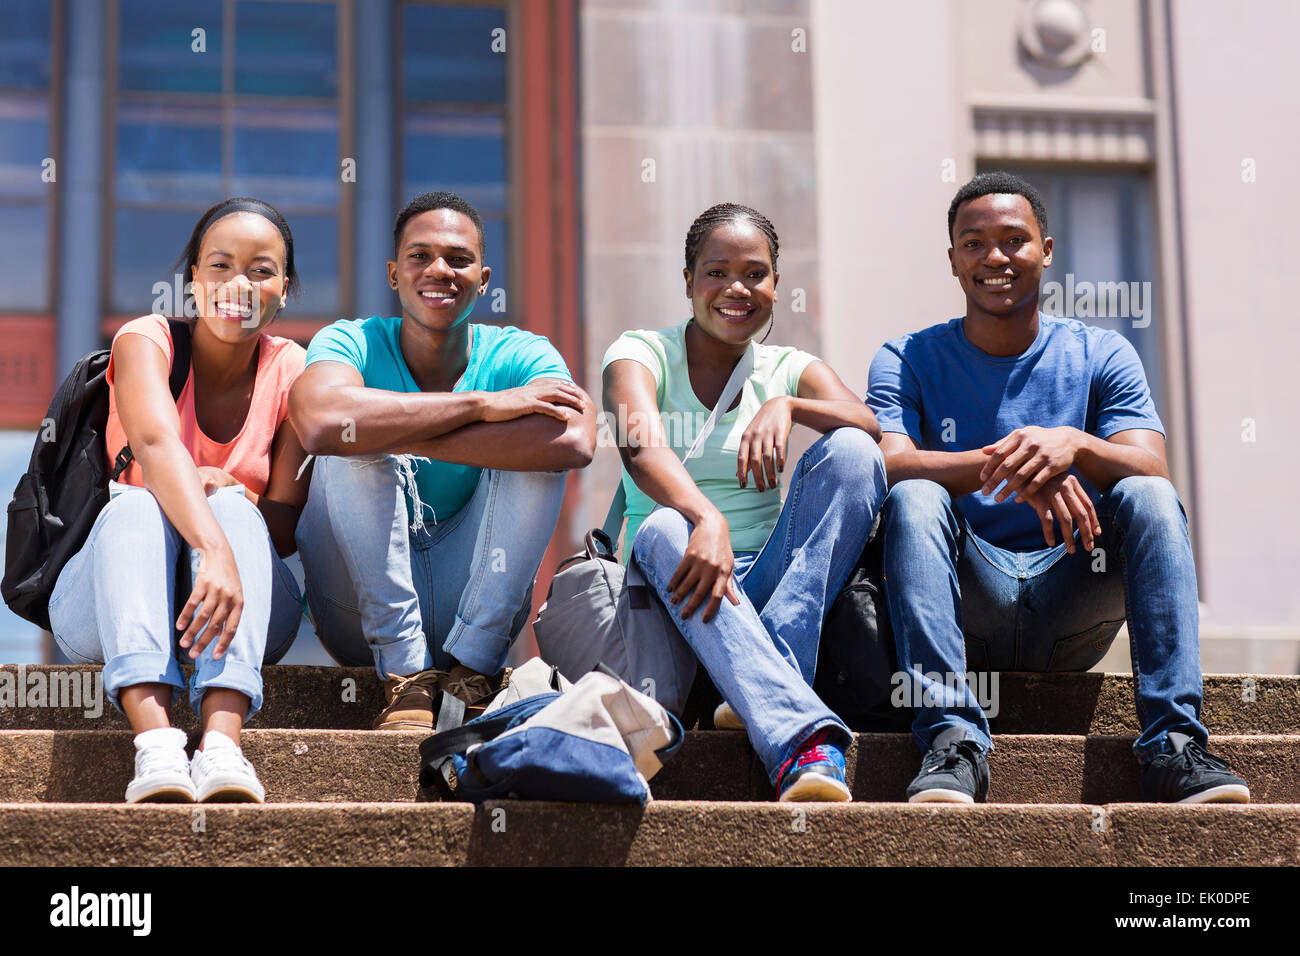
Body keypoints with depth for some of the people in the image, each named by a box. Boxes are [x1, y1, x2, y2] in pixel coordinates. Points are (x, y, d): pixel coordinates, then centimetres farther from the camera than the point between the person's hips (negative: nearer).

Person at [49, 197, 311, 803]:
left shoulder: (288, 369, 0)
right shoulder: (146, 340, -8)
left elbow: (283, 530, -5)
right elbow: (157, 446, -30)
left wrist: (227, 493, -27)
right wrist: (213, 548, -48)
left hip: (248, 611, 1)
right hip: (108, 610, -1)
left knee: (230, 504, -28)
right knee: (134, 506, -31)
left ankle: (221, 744, -50)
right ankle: (155, 743, -54)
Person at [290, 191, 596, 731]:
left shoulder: (519, 356, -4)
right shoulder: (354, 342, -5)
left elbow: (576, 442, -29)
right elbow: (320, 422, -32)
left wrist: (400, 434, -28)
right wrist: (483, 404, -29)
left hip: (472, 605, 1)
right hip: (362, 608, 0)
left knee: (542, 447, -18)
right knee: (353, 443, -23)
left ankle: (472, 667, -17)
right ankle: (406, 673, -22)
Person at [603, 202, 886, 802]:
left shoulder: (788, 369, 14)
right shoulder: (641, 354, 5)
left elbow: (868, 425, -8)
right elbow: (641, 450, -18)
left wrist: (786, 405, -27)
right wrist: (708, 519, -38)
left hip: (768, 582, 2)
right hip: (677, 592, -2)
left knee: (850, 451, -20)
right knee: (664, 532, -36)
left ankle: (759, 693, -35)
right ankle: (802, 738, -55)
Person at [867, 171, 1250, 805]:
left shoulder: (1100, 355, 8)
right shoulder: (907, 361, 5)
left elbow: (1152, 470, -9)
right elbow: (889, 466, -15)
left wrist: (1074, 445, -32)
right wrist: (1004, 464, -34)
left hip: (1070, 607, 1)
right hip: (966, 604, -1)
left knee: (1148, 499, -24)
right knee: (914, 498, -28)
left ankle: (1173, 745, -33)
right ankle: (952, 740, -40)